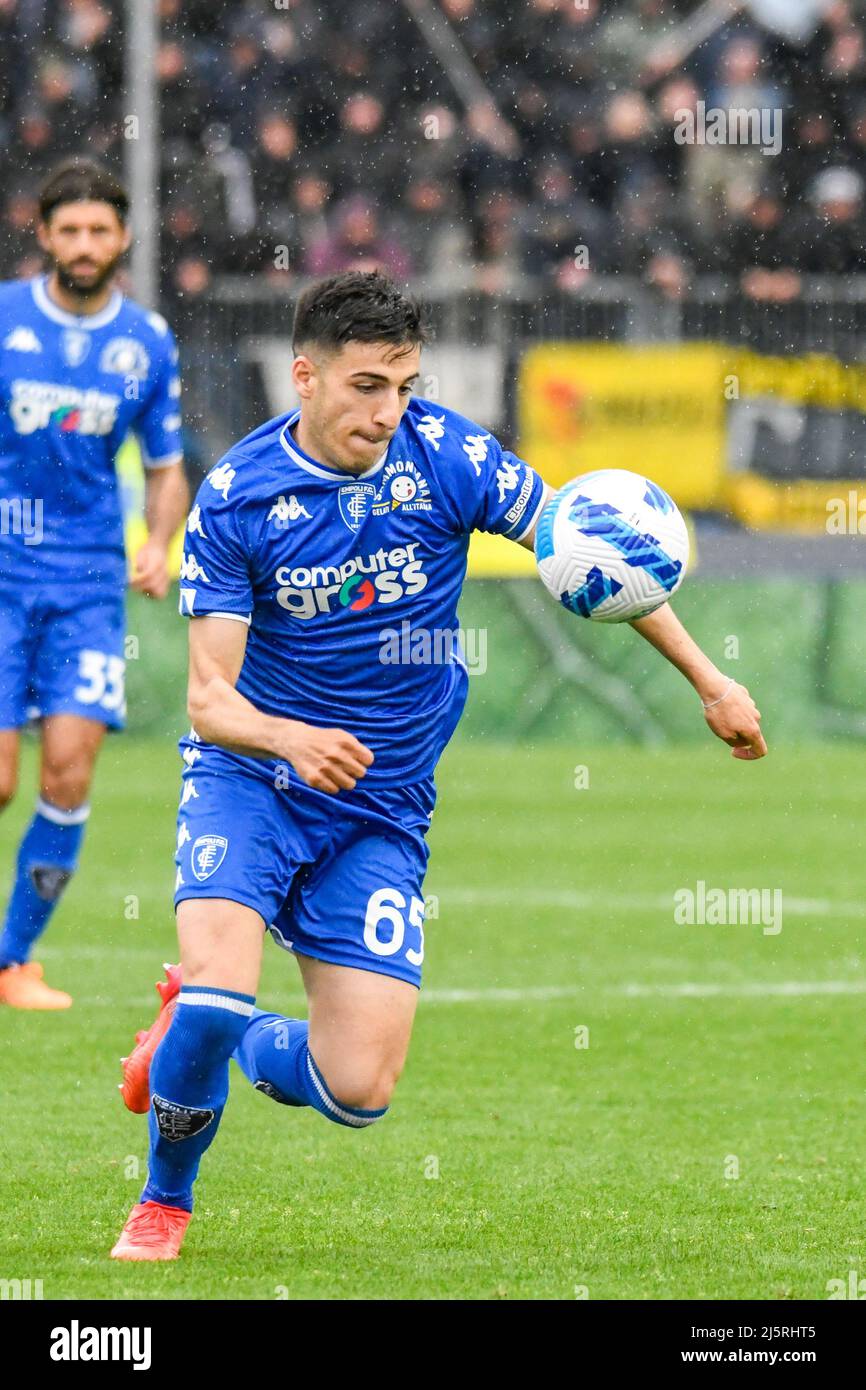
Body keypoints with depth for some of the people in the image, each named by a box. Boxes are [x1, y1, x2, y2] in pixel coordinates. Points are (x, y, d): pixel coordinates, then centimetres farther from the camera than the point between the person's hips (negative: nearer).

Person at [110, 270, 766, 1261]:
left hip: (381, 811, 2)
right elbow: (209, 696, -15)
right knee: (219, 983, -27)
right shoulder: (237, 498, -13)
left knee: (360, 1088, -9)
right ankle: (164, 1198, 2)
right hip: (249, 780, -2)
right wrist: (288, 739, -37)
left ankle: (213, 1042, 25)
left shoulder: (444, 456, -10)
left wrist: (707, 679, 2)